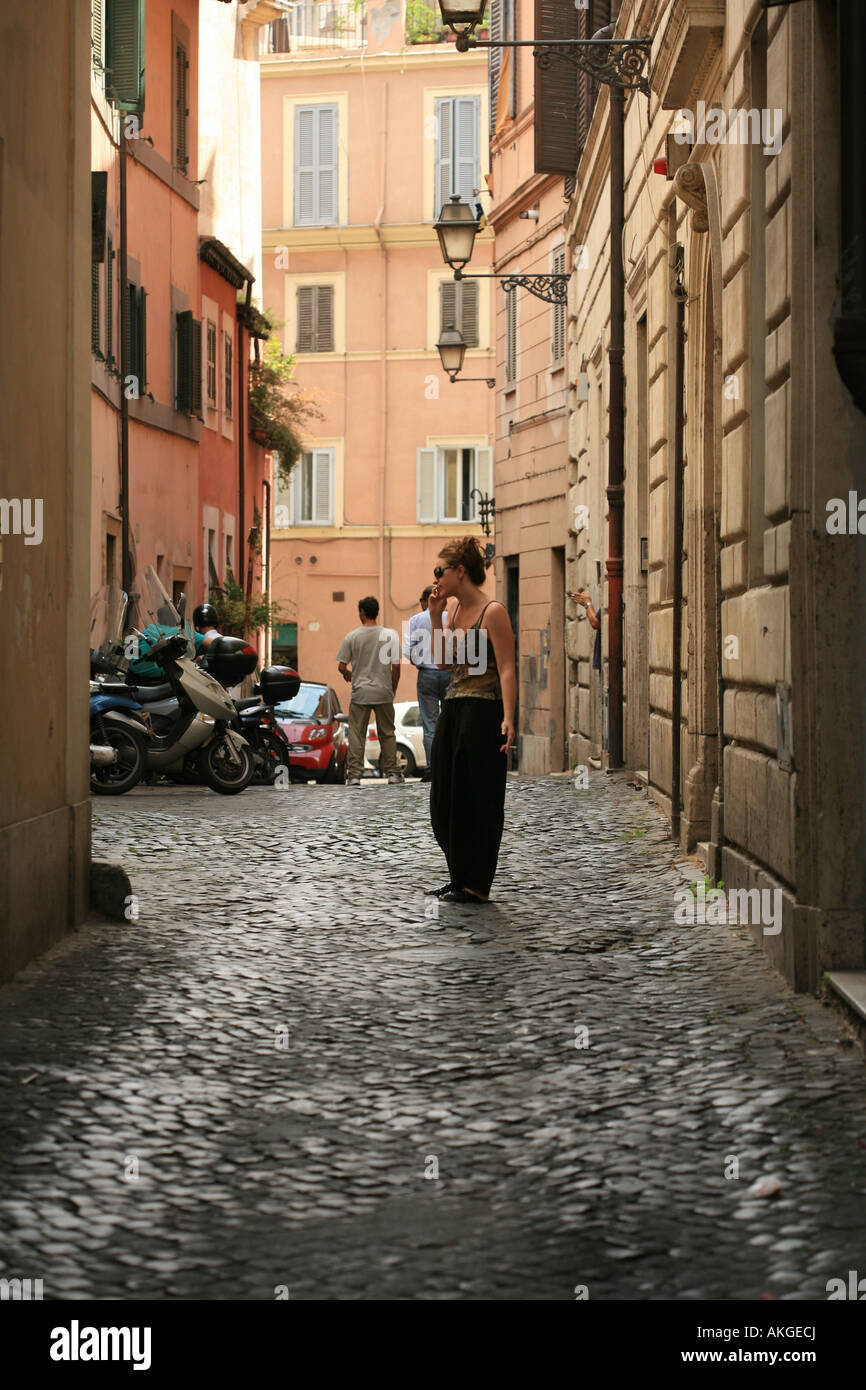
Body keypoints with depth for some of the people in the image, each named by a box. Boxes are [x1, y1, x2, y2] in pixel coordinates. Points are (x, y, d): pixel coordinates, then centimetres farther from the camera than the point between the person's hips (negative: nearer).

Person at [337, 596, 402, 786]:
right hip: (383, 692, 1)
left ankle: (354, 774, -1)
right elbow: (396, 666, -4)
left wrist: (347, 674, 21)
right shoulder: (390, 635, -3)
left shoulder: (352, 636, -5)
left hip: (360, 692, -1)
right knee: (387, 733, 12)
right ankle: (392, 772, 13)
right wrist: (393, 689, 10)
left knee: (356, 734, 4)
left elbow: (342, 666, -2)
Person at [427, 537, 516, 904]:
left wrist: (508, 718, -26)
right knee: (445, 799, 12)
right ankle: (461, 877, 25)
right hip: (452, 709, 9)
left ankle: (476, 884, 7)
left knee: (477, 799, -1)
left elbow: (506, 668, -16)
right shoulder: (453, 608, 13)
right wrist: (435, 617, 8)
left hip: (482, 712, -9)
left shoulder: (492, 612, -11)